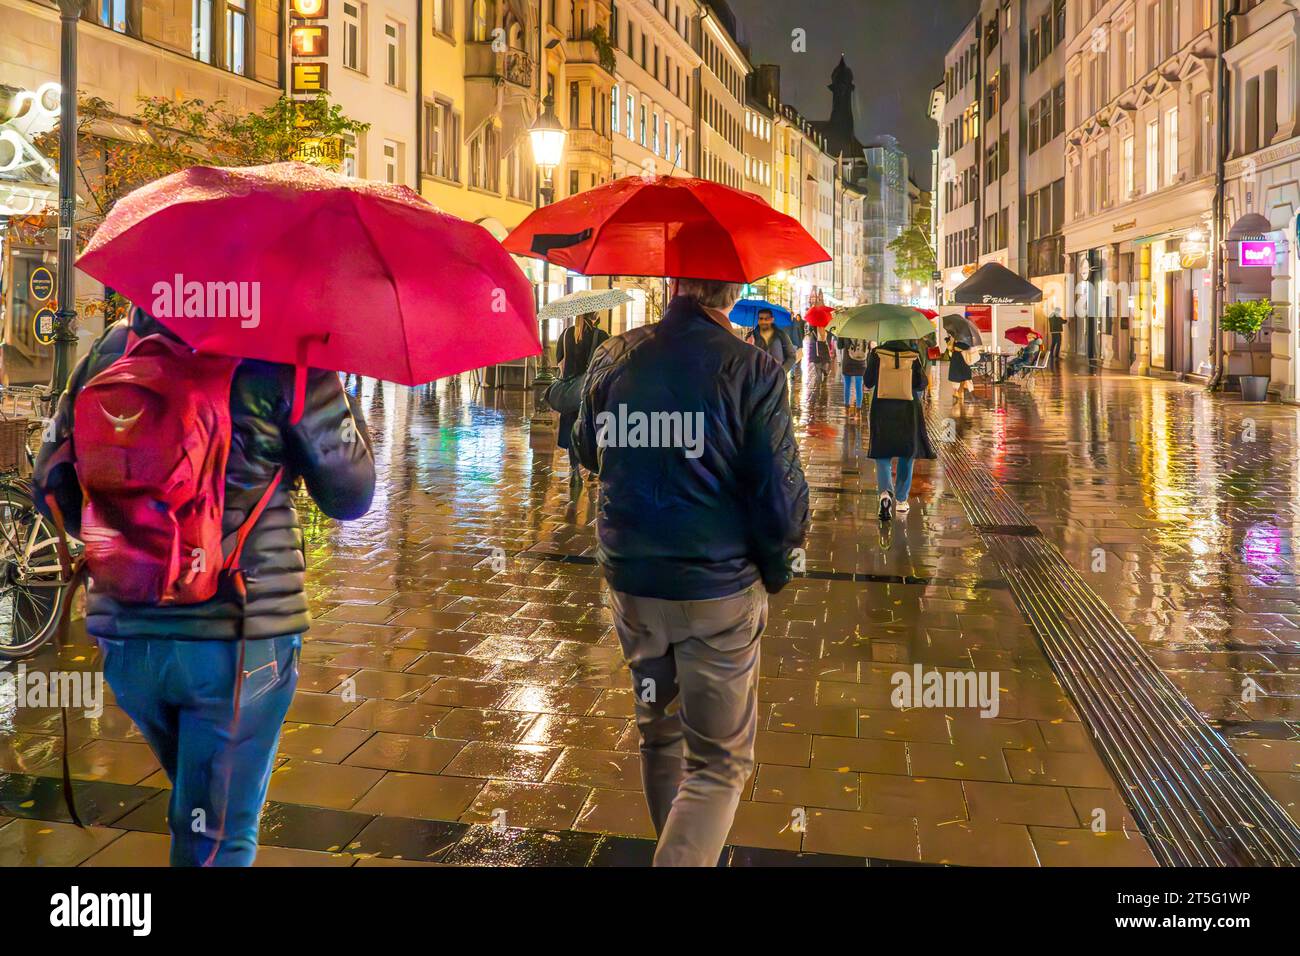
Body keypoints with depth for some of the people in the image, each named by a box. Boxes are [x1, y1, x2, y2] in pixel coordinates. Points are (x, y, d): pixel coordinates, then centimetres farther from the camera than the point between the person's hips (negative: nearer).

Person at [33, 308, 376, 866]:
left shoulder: (107, 351, 6)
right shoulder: (281, 355, -9)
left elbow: (52, 489, 12)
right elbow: (351, 495, -3)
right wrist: (332, 384, 8)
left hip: (122, 636, 5)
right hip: (239, 640, -5)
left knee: (201, 805, 29)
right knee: (215, 841, 8)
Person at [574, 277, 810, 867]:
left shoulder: (612, 358, -3)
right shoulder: (752, 371, -16)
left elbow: (588, 453, 14)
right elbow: (783, 497, -15)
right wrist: (775, 563, 5)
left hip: (630, 581, 5)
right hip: (719, 590, -4)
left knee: (659, 735, 24)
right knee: (720, 763, 8)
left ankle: (680, 849, 42)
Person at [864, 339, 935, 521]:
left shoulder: (877, 354, -7)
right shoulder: (913, 356, -6)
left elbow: (868, 382, -3)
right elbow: (922, 383, -2)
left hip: (882, 410, 0)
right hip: (908, 410, 0)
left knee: (883, 454, 6)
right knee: (907, 455, 15)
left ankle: (886, 492, -21)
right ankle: (901, 500, 17)